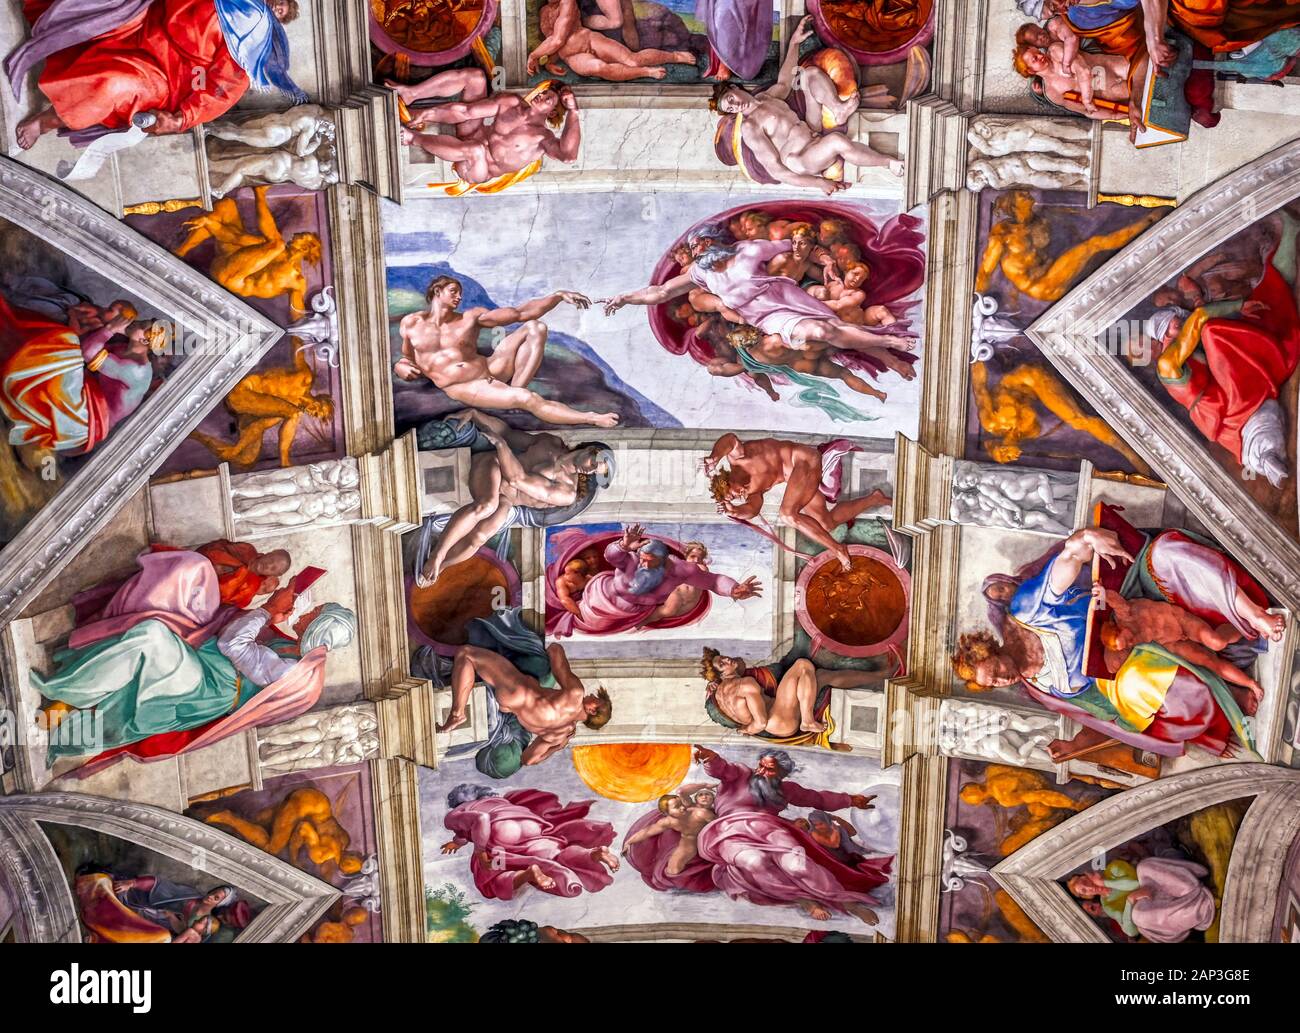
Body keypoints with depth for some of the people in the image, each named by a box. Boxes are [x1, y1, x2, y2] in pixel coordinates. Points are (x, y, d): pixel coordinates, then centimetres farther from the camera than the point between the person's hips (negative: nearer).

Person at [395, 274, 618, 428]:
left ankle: (514, 390, -18)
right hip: (463, 389, -5)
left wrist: (559, 296, -3)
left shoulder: (471, 317, 10)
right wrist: (401, 367, -5)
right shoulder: (411, 324, 8)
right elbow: (406, 359, 22)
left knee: (535, 327, -8)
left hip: (489, 369, 5)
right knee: (527, 399, -31)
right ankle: (591, 418, -23)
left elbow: (521, 313, 5)